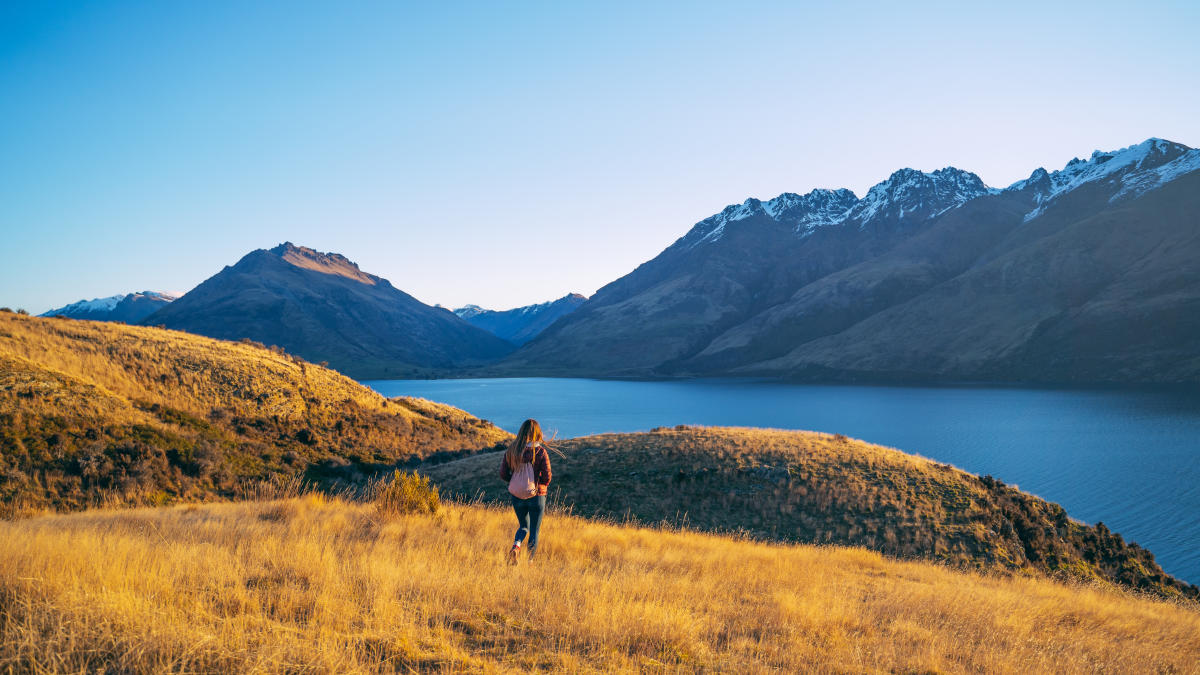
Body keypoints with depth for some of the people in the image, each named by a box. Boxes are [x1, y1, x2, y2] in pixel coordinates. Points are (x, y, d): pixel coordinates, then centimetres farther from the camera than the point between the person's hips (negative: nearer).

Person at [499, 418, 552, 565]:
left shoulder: (511, 450, -3)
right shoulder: (540, 451, -12)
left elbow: (503, 473, -3)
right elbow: (547, 476, -13)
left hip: (517, 496, 3)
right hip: (536, 496, -3)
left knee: (524, 526, 22)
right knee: (534, 531, 13)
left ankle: (515, 546, -5)